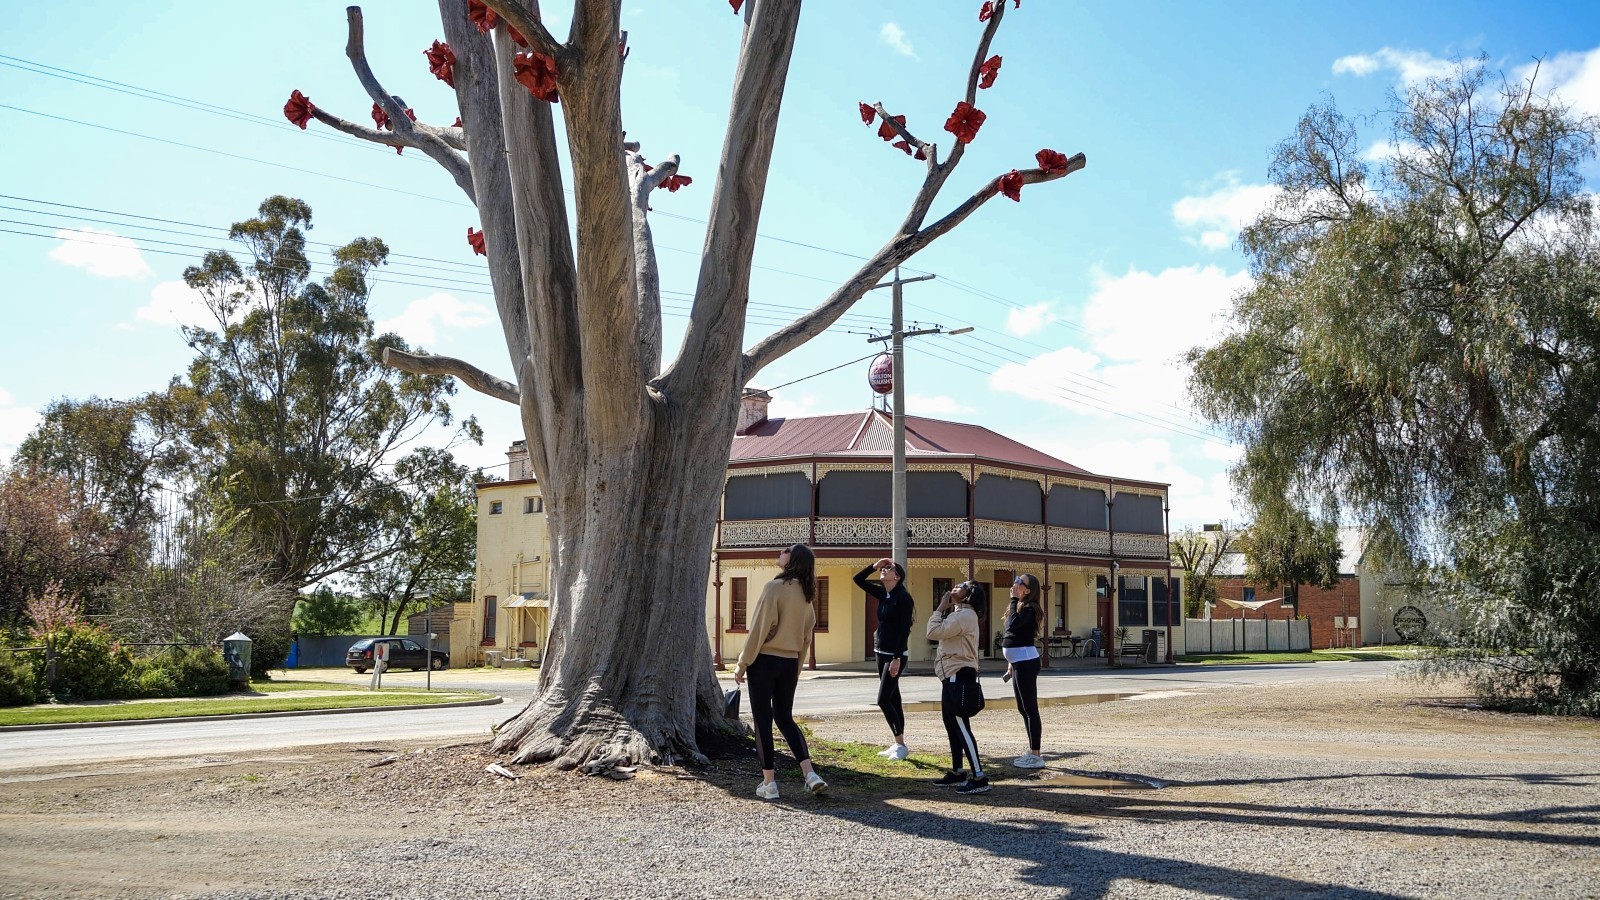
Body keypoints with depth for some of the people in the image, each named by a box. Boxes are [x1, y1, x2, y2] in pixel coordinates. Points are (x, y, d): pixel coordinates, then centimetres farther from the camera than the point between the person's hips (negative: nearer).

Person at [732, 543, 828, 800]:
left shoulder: (775, 587, -14)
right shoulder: (806, 595, 8)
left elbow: (759, 628, -15)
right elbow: (806, 636, 12)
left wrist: (743, 663, -10)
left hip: (765, 660, -6)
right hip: (790, 663, 6)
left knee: (762, 720, 3)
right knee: (785, 719, 15)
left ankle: (769, 783, 5)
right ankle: (811, 774, 3)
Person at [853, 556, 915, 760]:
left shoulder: (903, 597, -14)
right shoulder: (883, 594, 9)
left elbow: (905, 630, -18)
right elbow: (858, 579, 15)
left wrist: (897, 659, -22)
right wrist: (875, 566, 3)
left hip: (895, 655, -8)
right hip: (882, 653, 8)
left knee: (884, 700, -10)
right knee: (893, 699, 11)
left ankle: (901, 745, -3)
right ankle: (898, 744, 16)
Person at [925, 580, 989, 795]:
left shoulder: (965, 615, -16)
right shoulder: (959, 614, 21)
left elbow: (934, 632, -21)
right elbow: (940, 633, 16)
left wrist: (941, 608, -9)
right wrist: (944, 609, 12)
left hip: (959, 676, -12)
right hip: (952, 676, 12)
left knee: (961, 726, -14)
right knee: (951, 724, 17)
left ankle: (979, 778, -16)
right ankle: (957, 771, 25)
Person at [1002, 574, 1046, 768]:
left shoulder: (1029, 609, -13)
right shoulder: (1020, 607, 17)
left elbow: (1013, 625, -30)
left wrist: (1014, 599, -21)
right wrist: (1011, 663, 22)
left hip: (1026, 662, -10)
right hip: (1019, 663, 10)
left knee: (1030, 708, -7)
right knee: (1024, 709, 15)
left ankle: (1036, 756, -4)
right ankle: (1032, 752, 22)